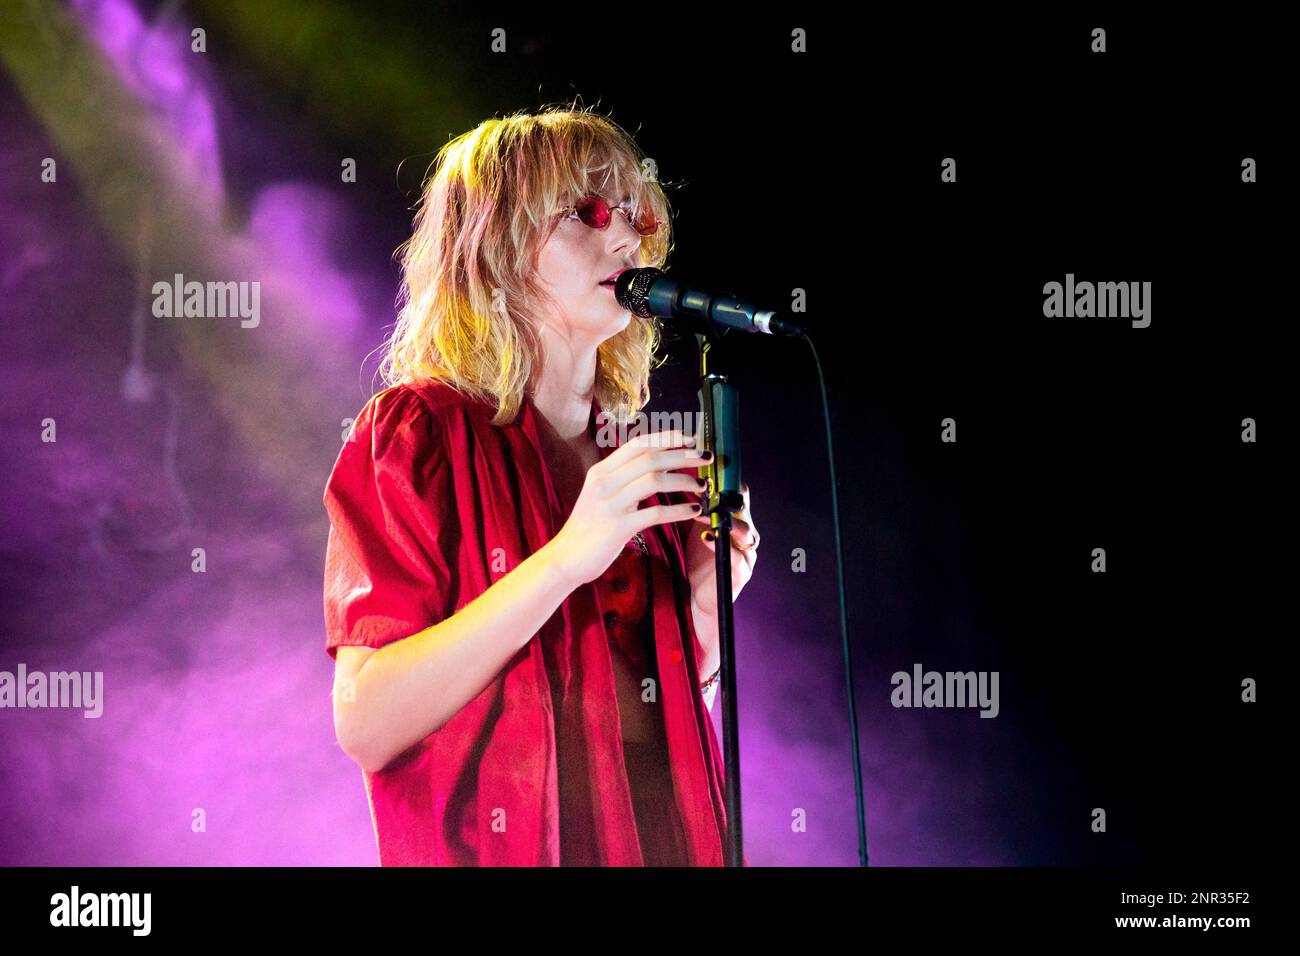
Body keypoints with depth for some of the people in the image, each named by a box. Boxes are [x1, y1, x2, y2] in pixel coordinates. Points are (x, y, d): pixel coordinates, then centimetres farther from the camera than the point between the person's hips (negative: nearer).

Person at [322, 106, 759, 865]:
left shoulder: (639, 463, 9)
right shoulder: (417, 430, -6)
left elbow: (674, 728, 14)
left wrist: (707, 610, -3)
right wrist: (566, 558, -22)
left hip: (666, 848, 5)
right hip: (498, 848, -5)